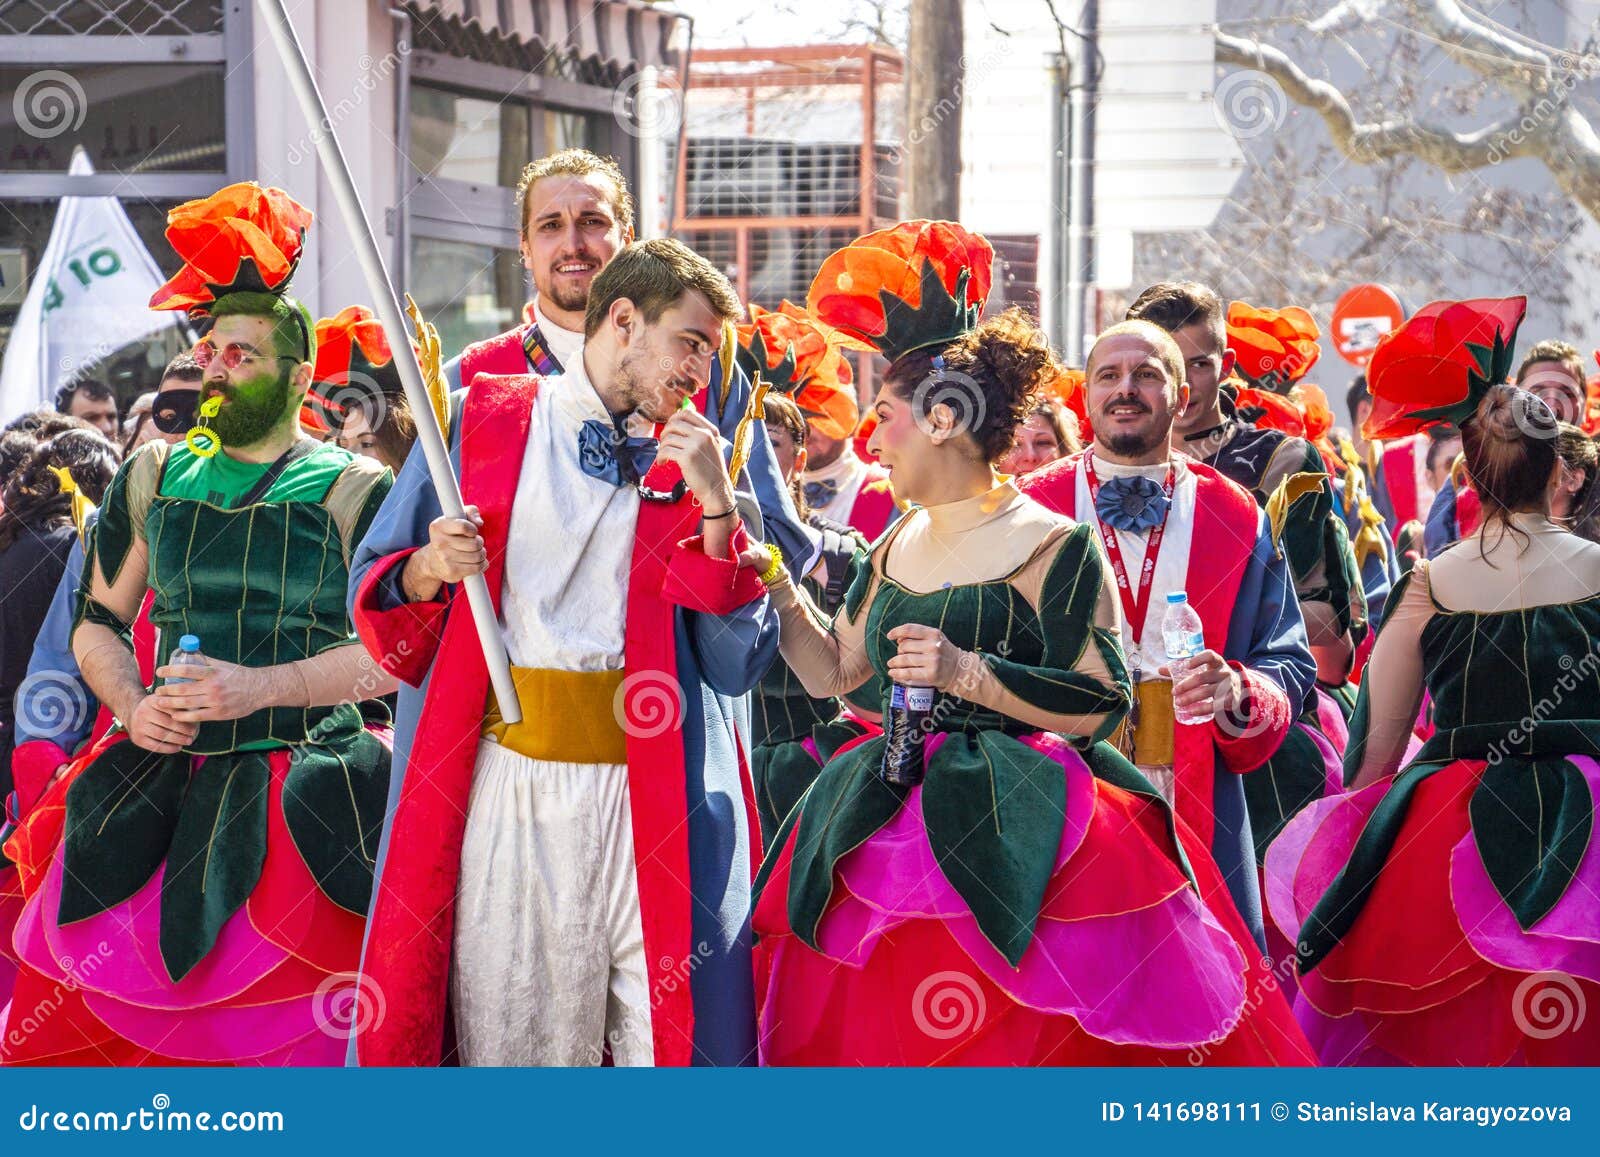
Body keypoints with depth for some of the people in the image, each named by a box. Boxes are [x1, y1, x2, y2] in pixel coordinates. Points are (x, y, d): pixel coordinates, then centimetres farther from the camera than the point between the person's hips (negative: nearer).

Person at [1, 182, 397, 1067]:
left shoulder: (351, 489, -1)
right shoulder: (155, 476, 12)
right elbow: (97, 623, 17)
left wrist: (264, 686, -18)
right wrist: (133, 705, -3)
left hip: (302, 807, -4)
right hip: (159, 787, 4)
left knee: (280, 1033, -3)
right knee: (73, 1026, 2)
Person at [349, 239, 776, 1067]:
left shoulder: (691, 462, 13)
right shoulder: (480, 422, 9)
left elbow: (739, 665, 4)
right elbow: (376, 595, 10)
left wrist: (717, 508, -3)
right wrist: (431, 570, -11)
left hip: (651, 803, 1)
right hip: (503, 789, -1)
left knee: (671, 1037, -2)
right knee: (506, 1037, 3)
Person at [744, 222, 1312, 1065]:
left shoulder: (1053, 548, -9)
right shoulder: (895, 549, 13)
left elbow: (1102, 701, -13)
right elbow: (835, 671, 19)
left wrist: (972, 675, -19)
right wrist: (778, 587, 9)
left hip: (1019, 847, -6)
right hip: (892, 834, 7)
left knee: (1019, 1041, -9)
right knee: (874, 1037, 6)